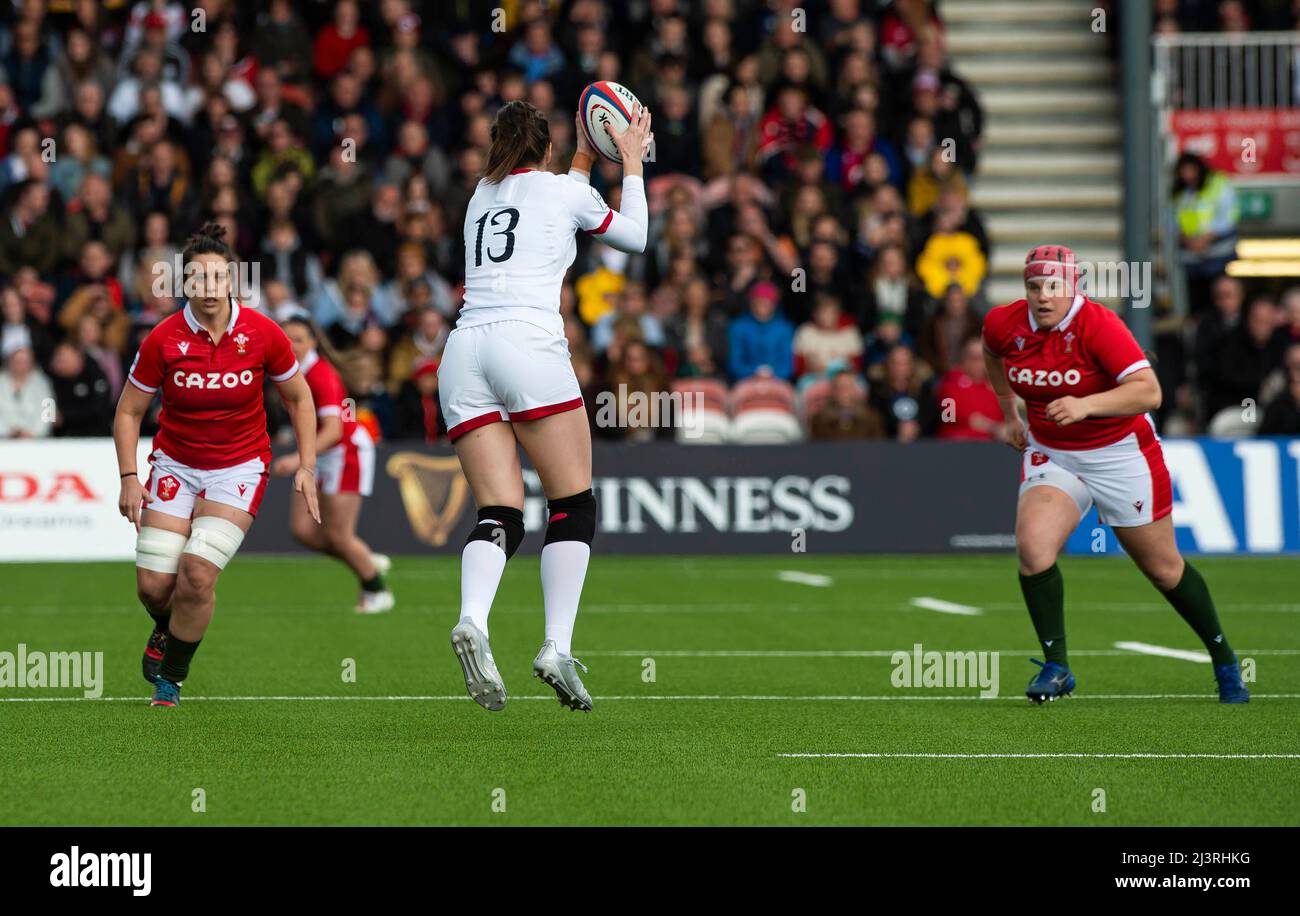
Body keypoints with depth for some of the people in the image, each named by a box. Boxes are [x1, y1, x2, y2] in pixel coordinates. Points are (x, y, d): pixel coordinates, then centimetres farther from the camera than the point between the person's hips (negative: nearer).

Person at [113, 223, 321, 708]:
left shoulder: (262, 334, -12)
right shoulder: (163, 340, -12)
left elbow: (298, 397, 4)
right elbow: (129, 410, 0)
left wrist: (307, 467, -2)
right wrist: (129, 477, -10)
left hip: (240, 465, -1)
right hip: (175, 463, 1)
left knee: (198, 572, -20)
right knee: (153, 584, -6)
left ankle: (170, 677, 2)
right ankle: (167, 629, 33)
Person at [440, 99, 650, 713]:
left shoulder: (482, 196, 27)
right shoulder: (560, 189, 12)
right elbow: (635, 236, 28)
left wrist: (586, 157, 52)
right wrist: (632, 162, 38)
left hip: (463, 351, 5)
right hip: (529, 341, -5)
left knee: (498, 515, -2)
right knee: (574, 505, 3)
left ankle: (472, 622, -31)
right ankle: (557, 649, -10)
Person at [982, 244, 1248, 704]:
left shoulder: (1099, 325, -25)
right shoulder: (1003, 324, -9)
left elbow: (1149, 391, -34)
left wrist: (1086, 405, -45)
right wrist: (1010, 414, 18)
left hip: (1119, 454, -4)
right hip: (1049, 455, 4)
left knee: (1163, 568, 7)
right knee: (1032, 548, -21)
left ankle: (1224, 661, 28)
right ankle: (1056, 668, -8)